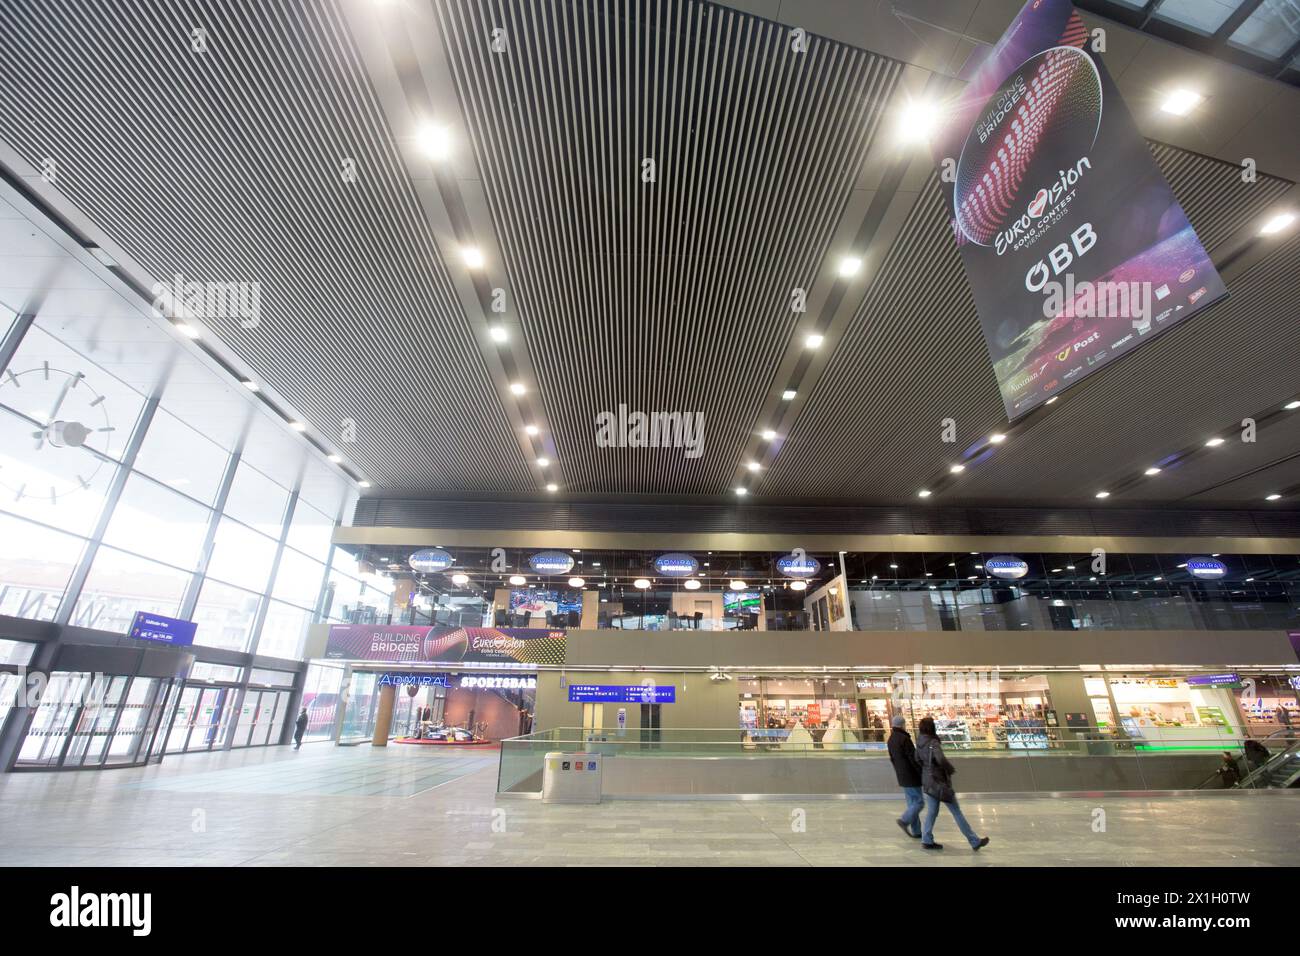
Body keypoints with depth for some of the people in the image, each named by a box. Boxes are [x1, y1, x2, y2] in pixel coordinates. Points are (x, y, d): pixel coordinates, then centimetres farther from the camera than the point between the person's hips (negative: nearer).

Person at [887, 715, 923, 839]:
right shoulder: (904, 739, -19)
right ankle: (905, 820, -9)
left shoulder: (891, 739, 9)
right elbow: (914, 758, -19)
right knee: (918, 802, -1)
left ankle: (916, 831, 16)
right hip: (911, 776, -8)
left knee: (912, 803, 14)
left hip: (902, 776, 8)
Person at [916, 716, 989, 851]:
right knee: (956, 812, 6)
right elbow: (941, 759, -34)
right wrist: (951, 769, -15)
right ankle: (975, 841, 18)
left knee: (931, 811, 13)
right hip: (940, 782, -7)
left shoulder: (920, 743, 3)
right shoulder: (933, 743, -22)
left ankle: (927, 840, 15)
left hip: (927, 782, 7)